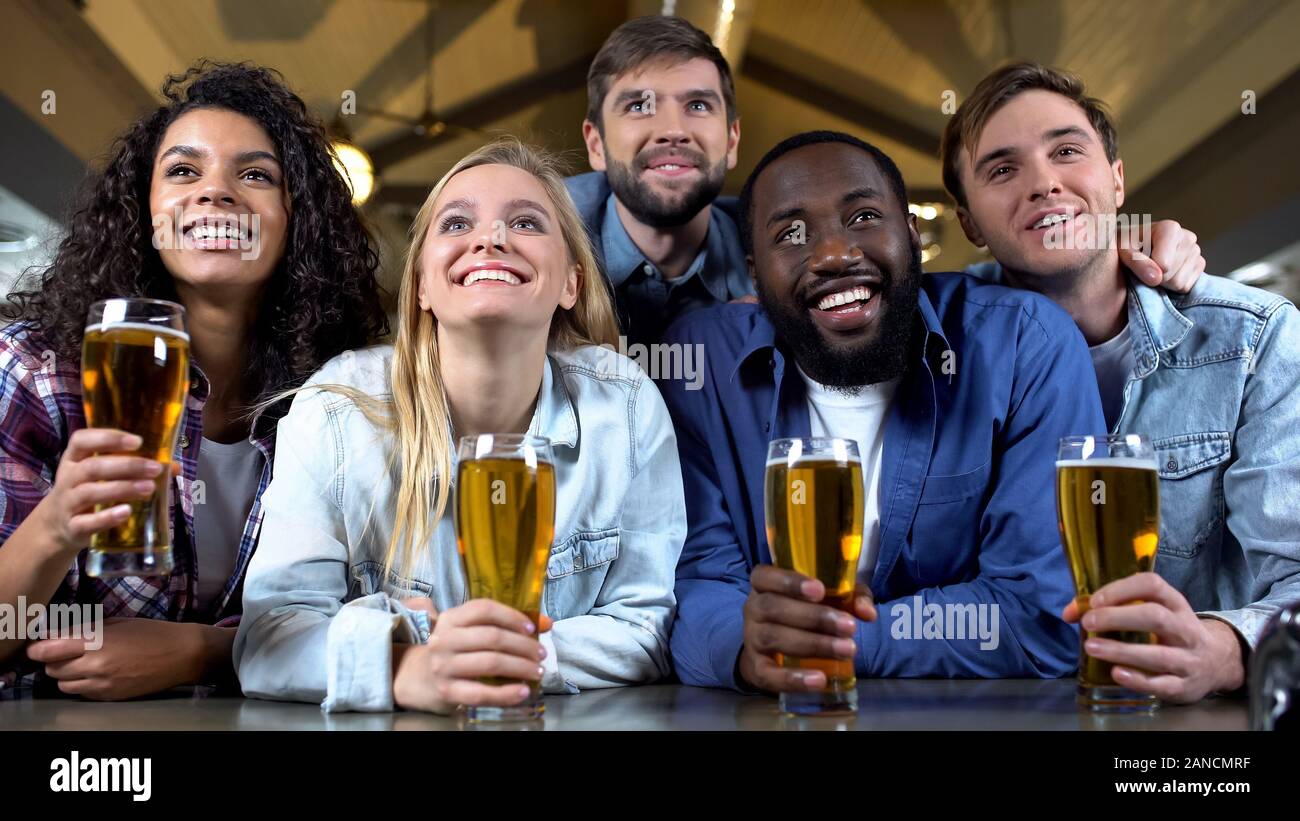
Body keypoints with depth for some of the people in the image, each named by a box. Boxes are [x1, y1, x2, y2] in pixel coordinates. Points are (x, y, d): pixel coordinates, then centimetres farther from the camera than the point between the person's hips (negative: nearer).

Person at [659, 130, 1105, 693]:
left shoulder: (1030, 346, -10)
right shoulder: (700, 359, -5)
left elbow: (1047, 614, -14)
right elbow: (695, 581, -9)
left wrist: (819, 639, -19)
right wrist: (746, 646, -31)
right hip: (768, 717, 2)